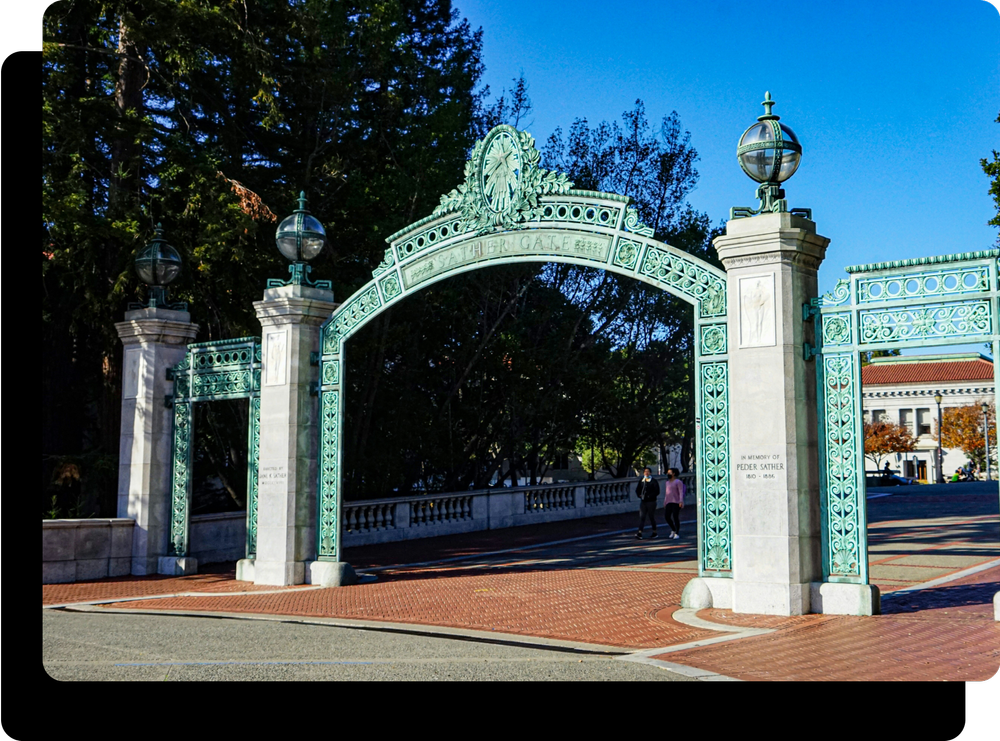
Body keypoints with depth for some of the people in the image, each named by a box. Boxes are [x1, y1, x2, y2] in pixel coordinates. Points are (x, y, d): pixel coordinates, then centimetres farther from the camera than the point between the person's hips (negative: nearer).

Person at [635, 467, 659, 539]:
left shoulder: (654, 481, -6)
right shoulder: (641, 480, 9)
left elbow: (657, 492, -13)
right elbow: (637, 490, 19)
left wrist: (649, 496, -17)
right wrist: (639, 495, 1)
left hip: (651, 502, -4)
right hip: (643, 502, 4)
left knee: (651, 517, 5)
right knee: (642, 517, -5)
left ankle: (654, 532, 20)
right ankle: (640, 534, -12)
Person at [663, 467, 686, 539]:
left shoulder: (678, 482, -4)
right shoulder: (668, 482, 19)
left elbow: (681, 492, -12)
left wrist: (681, 501, -22)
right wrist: (664, 502, 20)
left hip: (676, 502, -7)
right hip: (669, 502, 7)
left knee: (675, 517, -8)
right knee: (666, 516, -4)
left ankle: (677, 533, 0)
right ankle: (673, 530, 15)